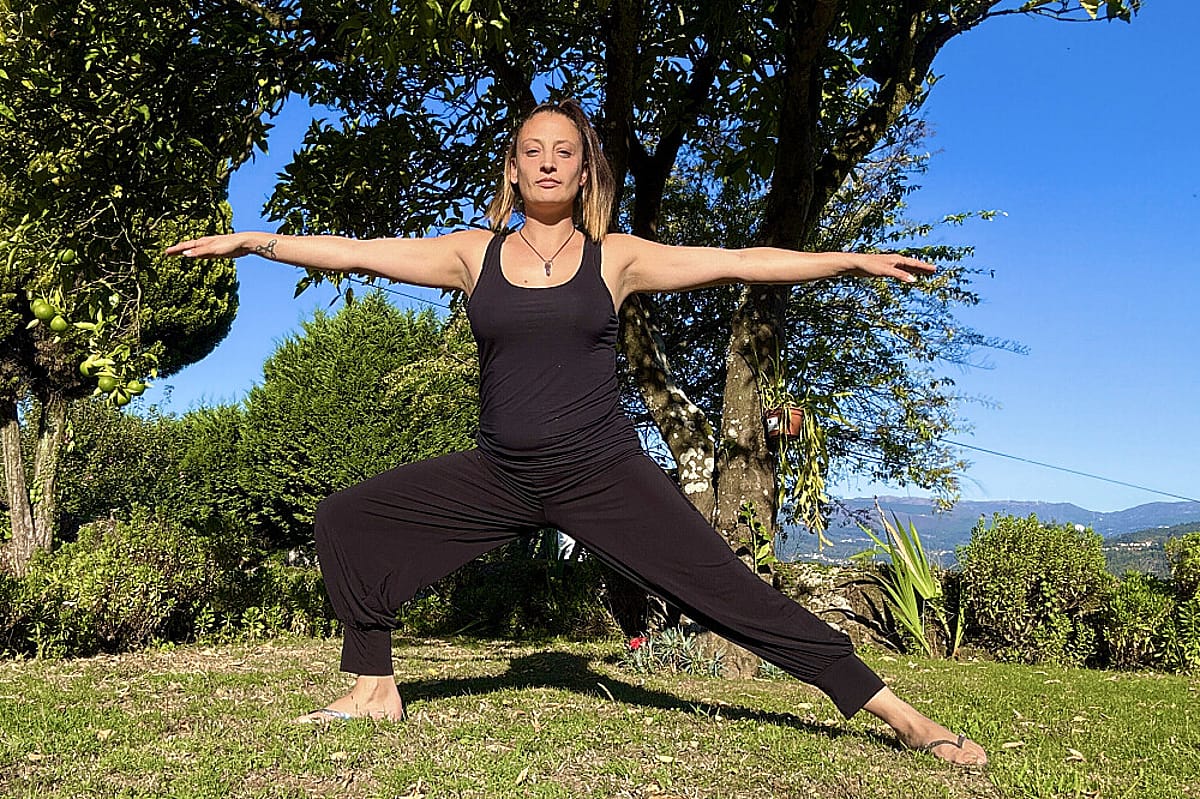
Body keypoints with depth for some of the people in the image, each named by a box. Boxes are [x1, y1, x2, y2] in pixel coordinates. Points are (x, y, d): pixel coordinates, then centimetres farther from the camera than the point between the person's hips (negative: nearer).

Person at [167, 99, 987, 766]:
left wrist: (853, 259, -3)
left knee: (733, 594, -7)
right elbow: (360, 252, 6)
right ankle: (375, 689, 15)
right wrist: (255, 241, 6)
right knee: (347, 519, 1)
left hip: (605, 476, -2)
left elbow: (740, 262, -1)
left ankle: (897, 713, 4)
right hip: (498, 478, 3)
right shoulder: (474, 253, 5)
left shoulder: (615, 256, 1)